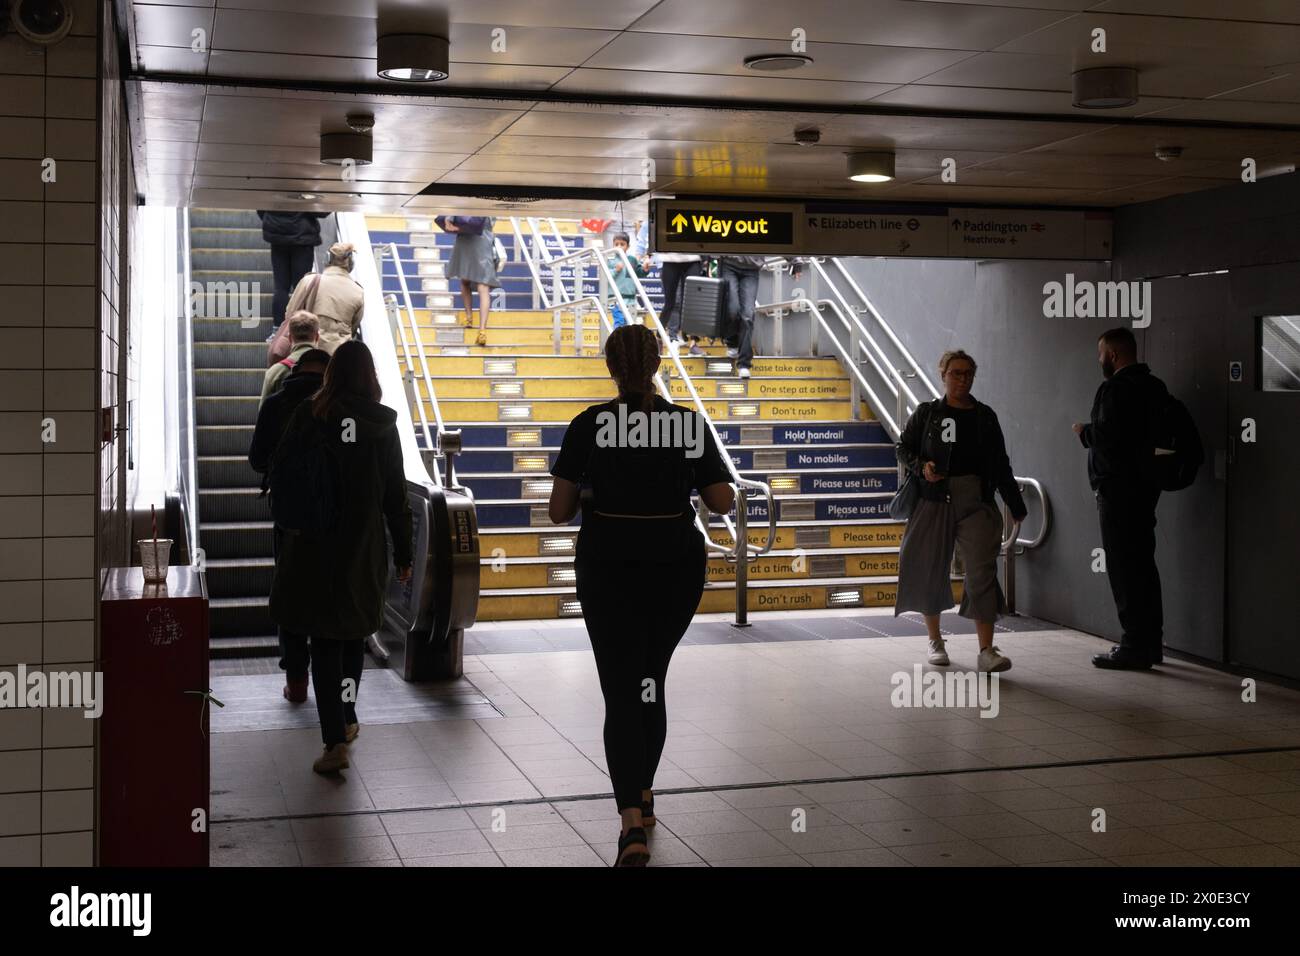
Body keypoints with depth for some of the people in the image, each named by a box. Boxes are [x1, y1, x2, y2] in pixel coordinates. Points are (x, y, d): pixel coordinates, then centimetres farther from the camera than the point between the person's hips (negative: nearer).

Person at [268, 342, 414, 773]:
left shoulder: (307, 415, -6)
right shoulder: (383, 423, -2)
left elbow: (278, 474, -3)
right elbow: (395, 493, -1)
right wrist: (403, 553, 6)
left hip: (314, 544, -2)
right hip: (364, 546, 2)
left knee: (325, 639, 2)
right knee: (355, 630, 20)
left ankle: (335, 742, -5)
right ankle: (346, 719, 34)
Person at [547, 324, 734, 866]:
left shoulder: (588, 425, -8)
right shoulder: (689, 424, -5)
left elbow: (559, 510, -6)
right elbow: (722, 502, -1)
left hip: (608, 567, -2)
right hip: (676, 564, 2)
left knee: (622, 690, 0)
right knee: (652, 681, 20)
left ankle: (632, 823, -14)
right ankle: (643, 796, 34)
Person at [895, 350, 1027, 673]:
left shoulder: (984, 416, 12)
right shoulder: (927, 413, 6)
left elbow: (1001, 464, 16)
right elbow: (903, 447, 10)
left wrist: (1016, 506, 14)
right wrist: (921, 467, -11)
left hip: (976, 501, 1)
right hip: (935, 499, -1)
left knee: (982, 570, -10)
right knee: (929, 569, 6)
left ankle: (987, 650, -14)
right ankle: (935, 641, 25)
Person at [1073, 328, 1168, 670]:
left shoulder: (1116, 389, -15)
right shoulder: (1153, 385, 14)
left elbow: (1106, 437, -25)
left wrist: (1083, 431, -4)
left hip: (1118, 489, -10)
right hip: (1146, 485, 10)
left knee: (1123, 567, -6)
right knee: (1142, 562, 14)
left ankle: (1134, 647, -4)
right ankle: (1151, 642, 20)